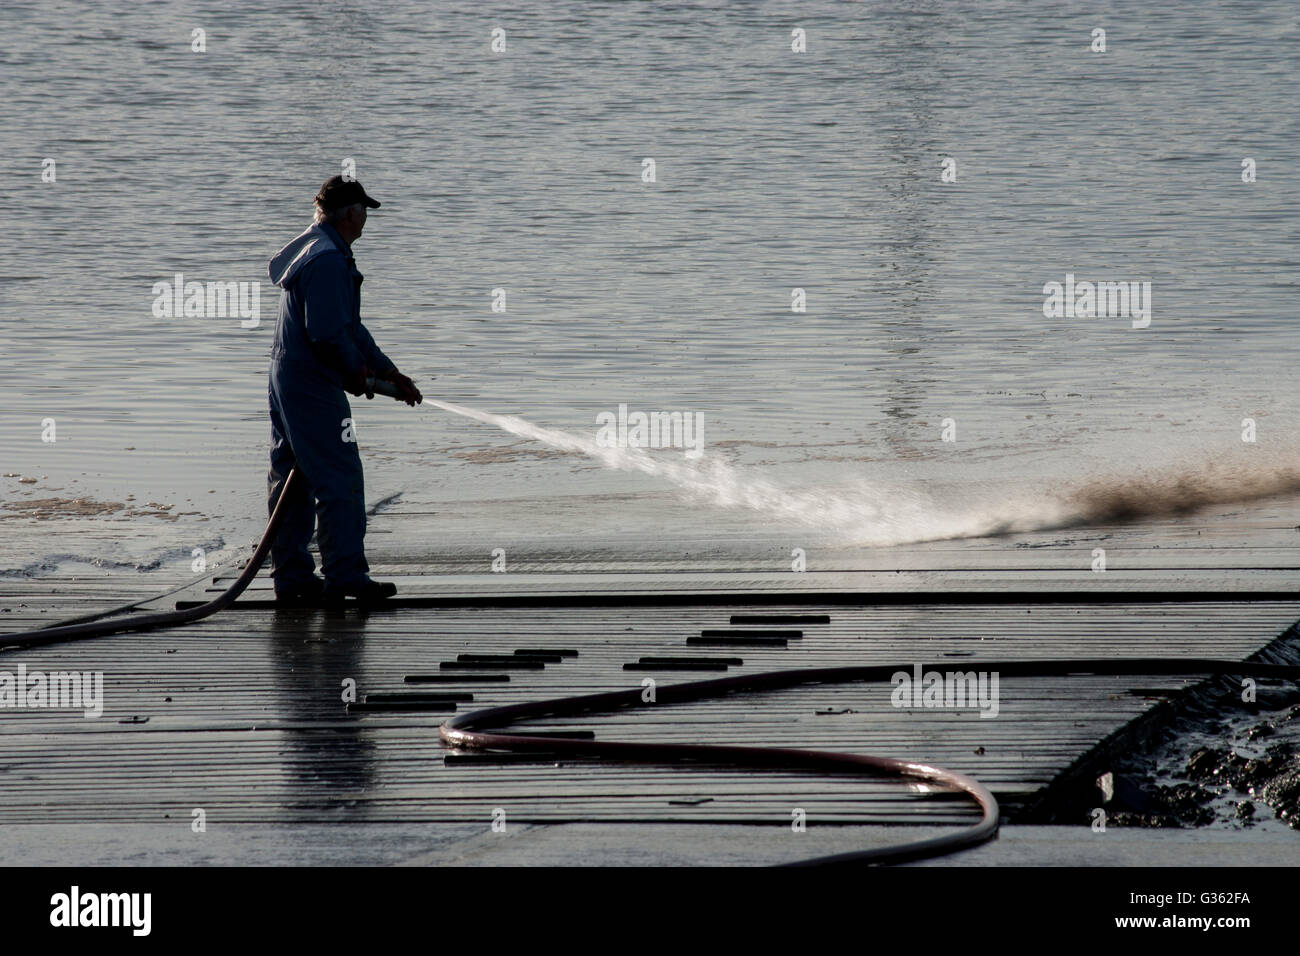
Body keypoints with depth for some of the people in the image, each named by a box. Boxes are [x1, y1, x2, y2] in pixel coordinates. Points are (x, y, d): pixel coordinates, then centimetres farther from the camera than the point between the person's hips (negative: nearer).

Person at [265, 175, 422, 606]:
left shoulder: (313, 251, 19)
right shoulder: (327, 260, -17)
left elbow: (349, 327, 23)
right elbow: (327, 333, -23)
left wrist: (391, 374, 22)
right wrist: (356, 371, -6)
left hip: (286, 378, 11)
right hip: (313, 387, -11)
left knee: (292, 483, 11)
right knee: (341, 481, -6)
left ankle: (292, 576, 15)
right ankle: (345, 575, -5)